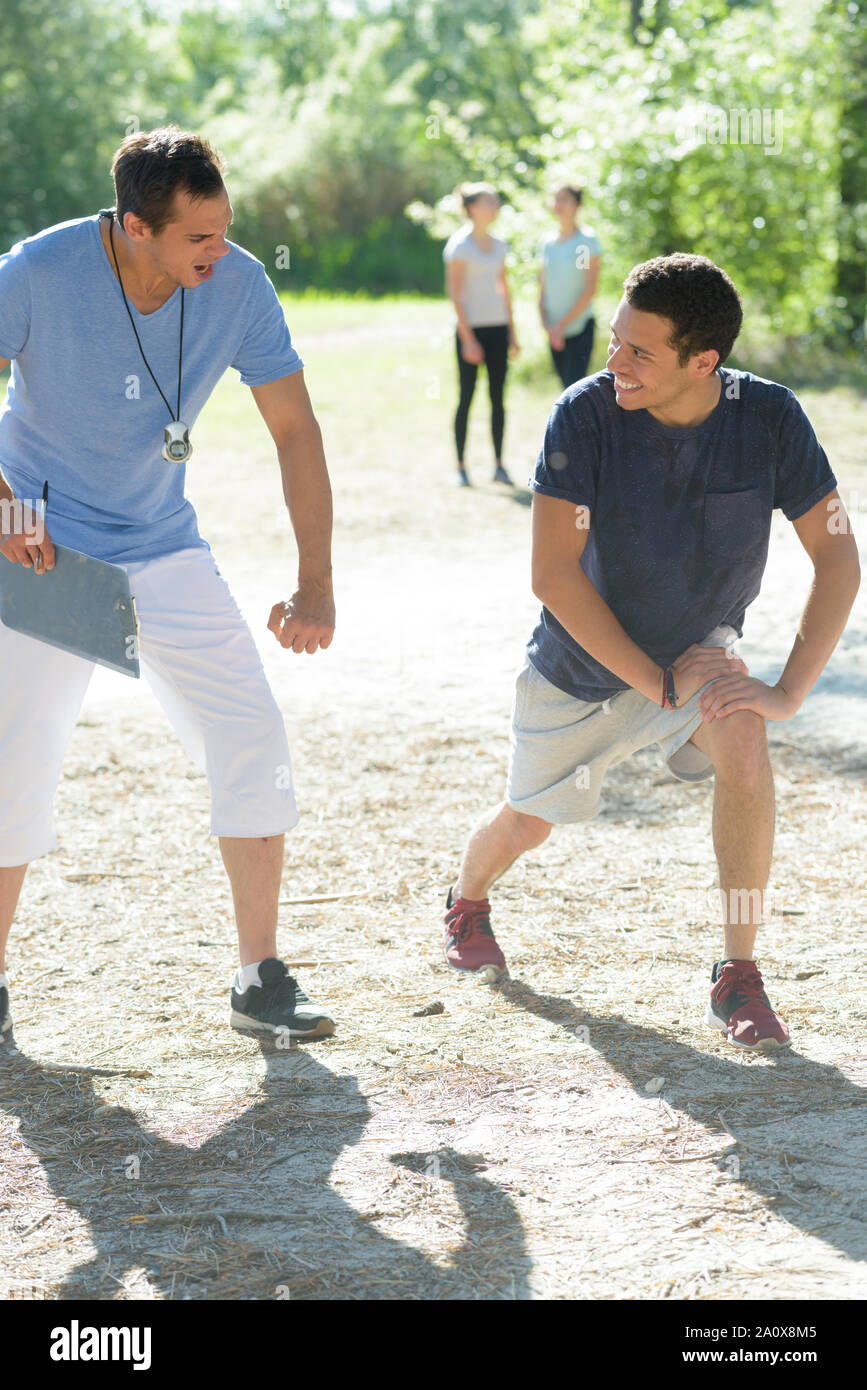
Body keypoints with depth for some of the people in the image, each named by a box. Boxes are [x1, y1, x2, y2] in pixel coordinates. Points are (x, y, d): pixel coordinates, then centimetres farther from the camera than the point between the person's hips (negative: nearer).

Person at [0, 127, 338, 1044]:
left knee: (253, 742, -5)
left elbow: (295, 429, -8)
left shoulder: (238, 286, -14)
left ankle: (261, 980, 7)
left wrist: (315, 584, -14)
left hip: (164, 548, 3)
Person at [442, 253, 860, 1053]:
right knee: (527, 824, 14)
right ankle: (468, 904, 52)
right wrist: (657, 684, -26)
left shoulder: (769, 417, -22)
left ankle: (738, 976, -16)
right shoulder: (585, 416, -28)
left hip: (699, 646, 1)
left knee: (742, 746, -30)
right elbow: (553, 576, -27)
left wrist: (789, 691, -25)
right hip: (585, 656, 0)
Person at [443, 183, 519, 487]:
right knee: (466, 396, -2)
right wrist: (467, 339, -15)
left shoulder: (498, 245, 11)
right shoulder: (459, 246, -7)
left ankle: (499, 465, 8)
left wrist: (512, 333, 13)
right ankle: (461, 467, 3)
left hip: (497, 327, 5)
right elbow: (455, 294, -10)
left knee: (498, 396, 4)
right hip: (471, 327, -5)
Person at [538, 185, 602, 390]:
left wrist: (562, 324, -11)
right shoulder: (546, 242, 10)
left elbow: (590, 289, -9)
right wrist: (546, 323, -1)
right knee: (566, 386, 8)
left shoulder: (587, 240, -5)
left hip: (580, 326, -5)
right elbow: (542, 288, 14)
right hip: (556, 332, 5)